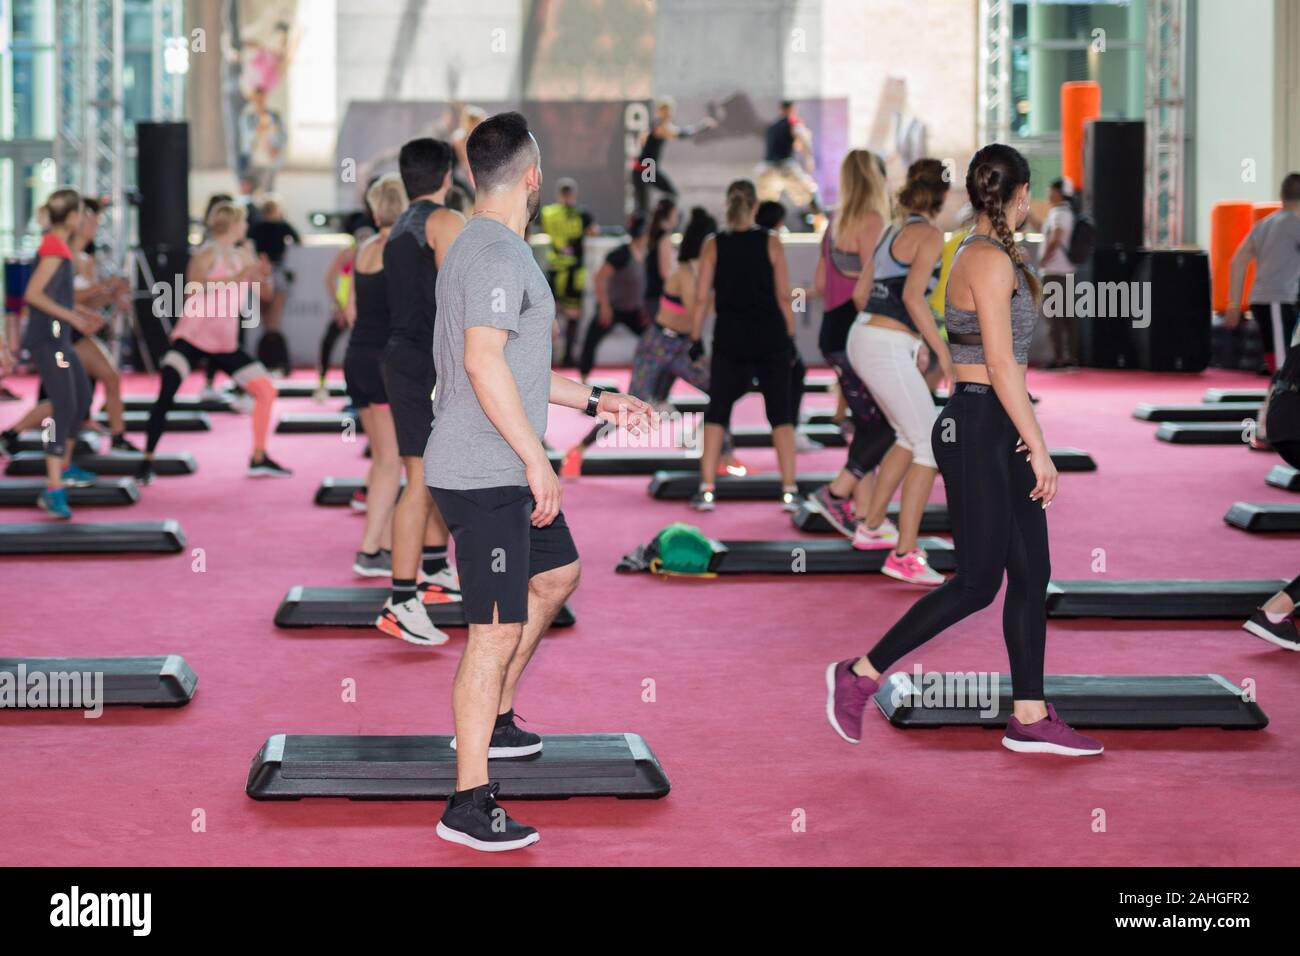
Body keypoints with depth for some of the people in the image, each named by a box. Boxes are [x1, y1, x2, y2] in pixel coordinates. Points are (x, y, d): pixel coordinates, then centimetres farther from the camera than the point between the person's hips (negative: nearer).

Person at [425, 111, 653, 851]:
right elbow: (484, 362, -26)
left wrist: (596, 401, 27)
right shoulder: (499, 254, -17)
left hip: (504, 473, 11)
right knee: (497, 629, -10)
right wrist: (537, 460, -24)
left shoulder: (486, 248, 17)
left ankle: (493, 722, 35)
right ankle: (470, 805, -8)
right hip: (485, 477, -11)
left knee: (557, 574, 26)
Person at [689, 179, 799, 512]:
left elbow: (701, 299, -2)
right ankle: (789, 491, 4)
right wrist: (790, 338, 6)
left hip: (729, 338, 0)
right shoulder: (770, 242, -2)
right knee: (780, 413, 7)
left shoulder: (713, 245, -1)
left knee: (717, 412, 8)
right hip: (770, 338, 0)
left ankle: (706, 490, 0)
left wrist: (695, 340, 6)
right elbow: (784, 297, -2)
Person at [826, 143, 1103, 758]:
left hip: (993, 430, 10)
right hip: (979, 428, -10)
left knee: (1031, 573, 8)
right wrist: (1038, 449, -18)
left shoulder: (982, 255, 14)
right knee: (978, 581, -4)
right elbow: (1002, 366, -20)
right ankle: (859, 675, 6)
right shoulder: (991, 261, -16)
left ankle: (1030, 718, 11)